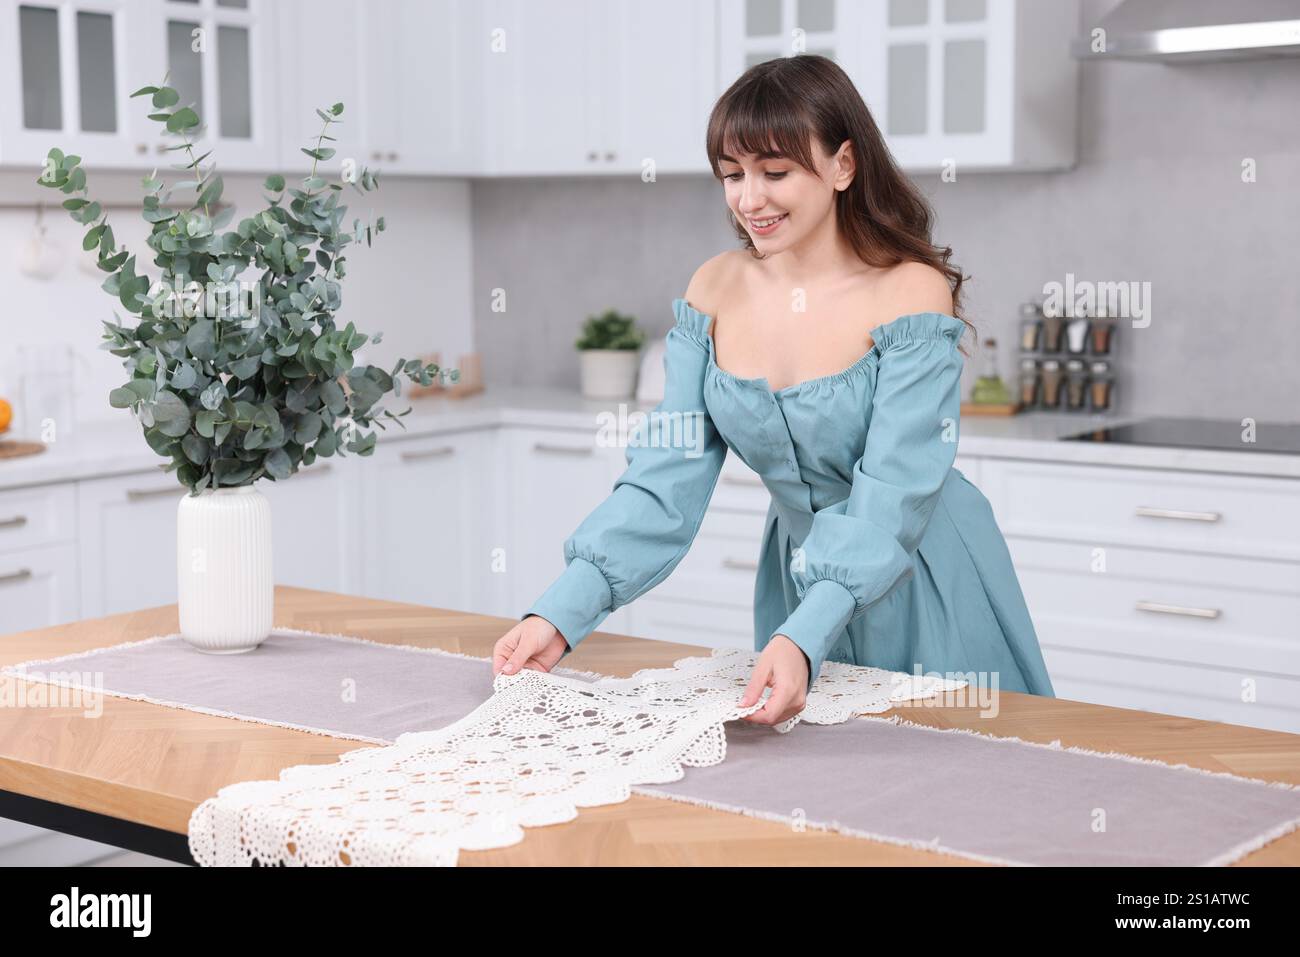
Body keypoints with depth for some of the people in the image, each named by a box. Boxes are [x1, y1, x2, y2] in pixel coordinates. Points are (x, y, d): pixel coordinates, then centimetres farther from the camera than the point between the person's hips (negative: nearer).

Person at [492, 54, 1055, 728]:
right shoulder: (713, 292, -7)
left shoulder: (912, 294, -21)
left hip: (922, 586, -4)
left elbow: (890, 499, -28)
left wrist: (800, 641, -43)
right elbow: (668, 475, -10)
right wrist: (562, 613, -23)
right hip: (799, 576, 4)